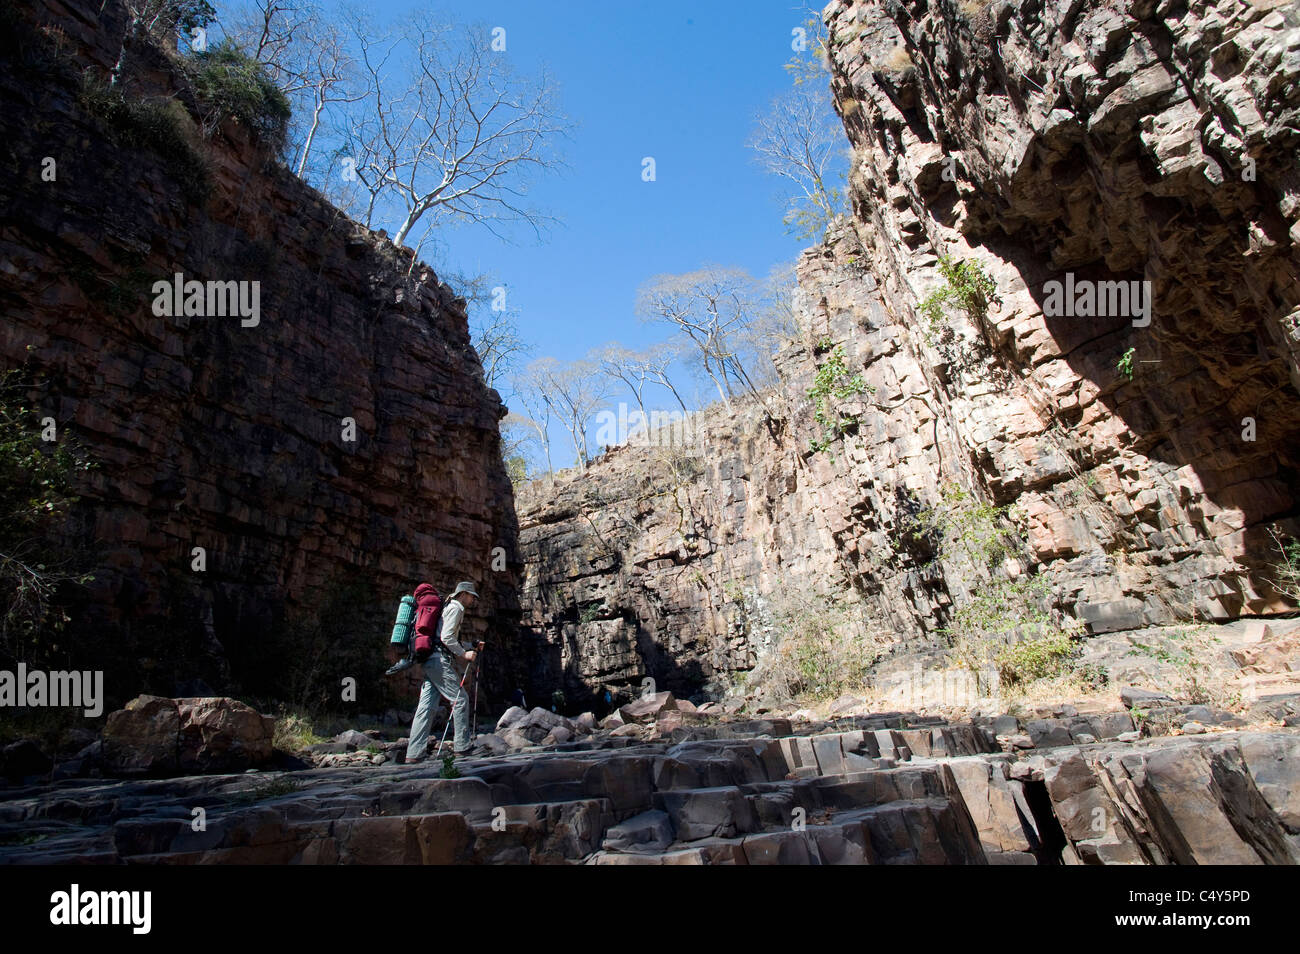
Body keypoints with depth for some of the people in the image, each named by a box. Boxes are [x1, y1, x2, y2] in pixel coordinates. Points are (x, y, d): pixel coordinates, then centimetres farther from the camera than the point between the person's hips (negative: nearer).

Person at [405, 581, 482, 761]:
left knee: (426, 706, 4)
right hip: (439, 660, -10)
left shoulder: (448, 608, 28)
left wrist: (473, 647, 24)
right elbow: (446, 637, -15)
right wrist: (464, 654, -10)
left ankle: (413, 753, 1)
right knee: (460, 698, -4)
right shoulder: (455, 608, -3)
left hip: (428, 661, 10)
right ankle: (462, 746, -1)